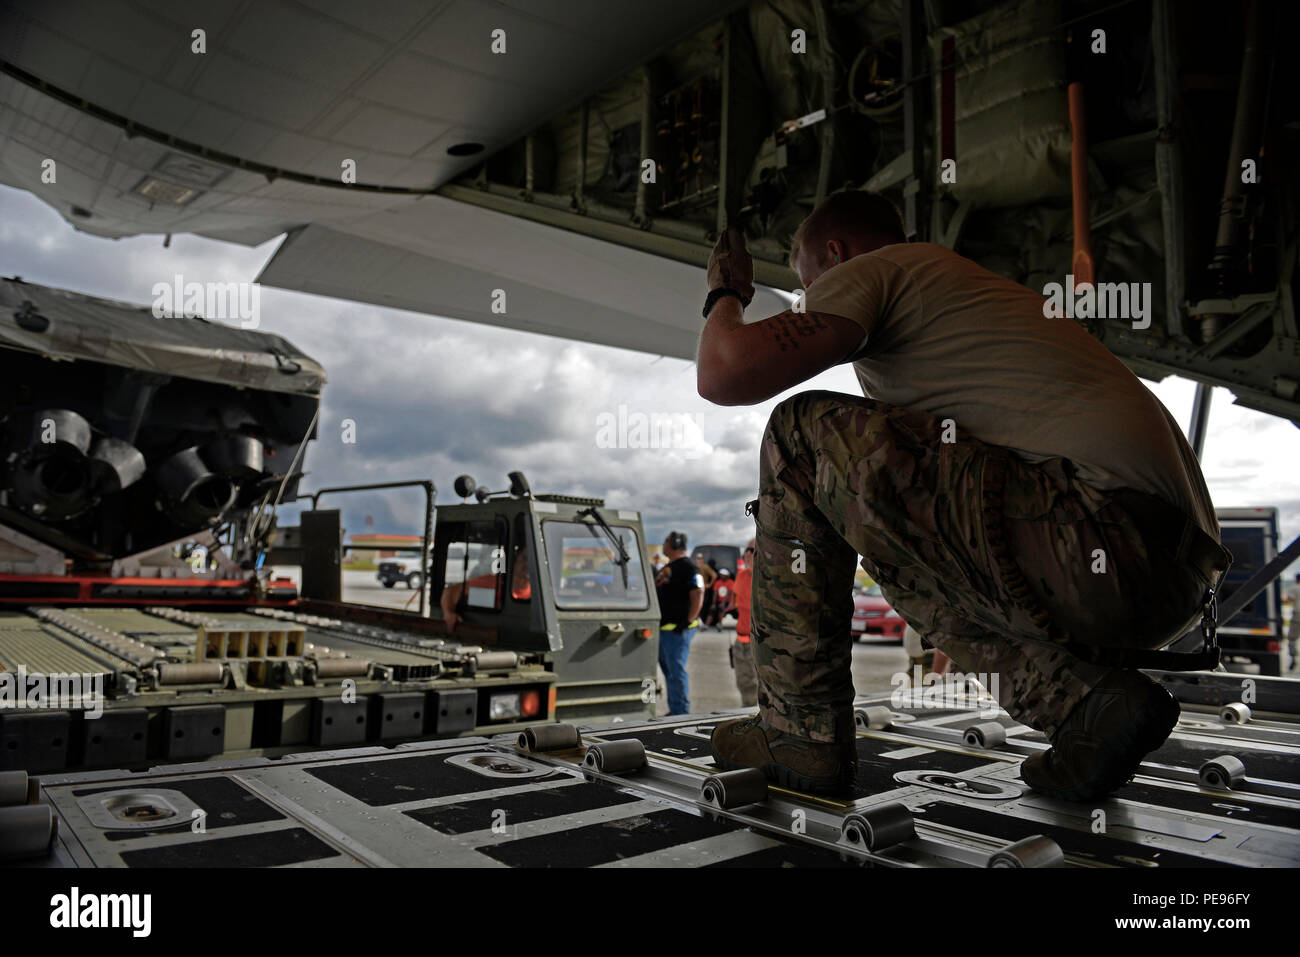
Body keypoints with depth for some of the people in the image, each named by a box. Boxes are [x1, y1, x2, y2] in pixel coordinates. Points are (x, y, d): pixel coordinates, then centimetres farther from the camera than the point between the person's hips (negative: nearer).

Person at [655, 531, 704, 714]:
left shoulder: (688, 567, -12)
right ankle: (674, 710, 25)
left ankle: (681, 712, -3)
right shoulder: (667, 567, 18)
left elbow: (698, 595, -20)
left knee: (676, 671, -9)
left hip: (678, 629, -10)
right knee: (668, 670, 16)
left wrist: (688, 621, -22)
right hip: (663, 628, 10)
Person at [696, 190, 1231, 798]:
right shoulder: (982, 288, 33)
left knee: (804, 434, -3)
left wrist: (726, 296, 13)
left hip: (1099, 543, -10)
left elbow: (726, 374, -8)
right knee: (897, 552, 29)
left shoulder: (868, 269, 5)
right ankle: (1084, 695, 9)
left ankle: (801, 730, 4)